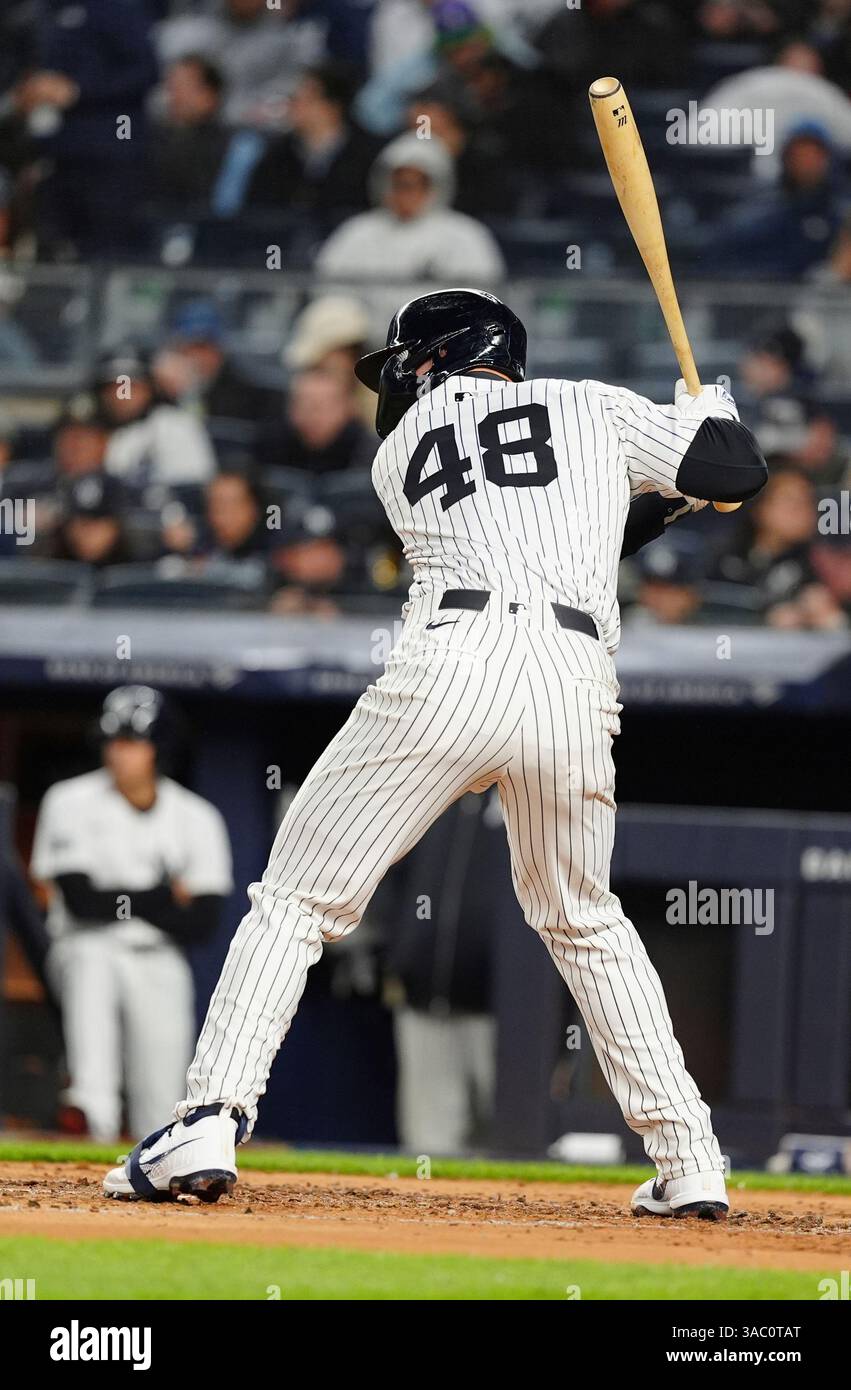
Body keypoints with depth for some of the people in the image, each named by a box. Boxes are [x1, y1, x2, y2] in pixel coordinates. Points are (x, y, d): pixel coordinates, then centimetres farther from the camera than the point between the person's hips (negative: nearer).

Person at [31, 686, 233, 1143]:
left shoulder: (197, 818, 3)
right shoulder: (71, 802, -3)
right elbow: (80, 898, -14)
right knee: (90, 969, -37)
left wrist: (118, 901, -11)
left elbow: (202, 921, -5)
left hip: (159, 961, 3)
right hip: (88, 947, -3)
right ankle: (94, 1112, -54)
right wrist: (165, 899, -9)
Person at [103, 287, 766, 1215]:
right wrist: (707, 407, 42)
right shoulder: (595, 408, 23)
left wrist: (649, 506, 41)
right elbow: (739, 473, 19)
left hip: (452, 664, -2)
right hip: (577, 686, 2)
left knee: (296, 898, 5)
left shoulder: (398, 455, 24)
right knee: (585, 922, 24)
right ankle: (688, 1162, 17)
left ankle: (207, 1124, -11)